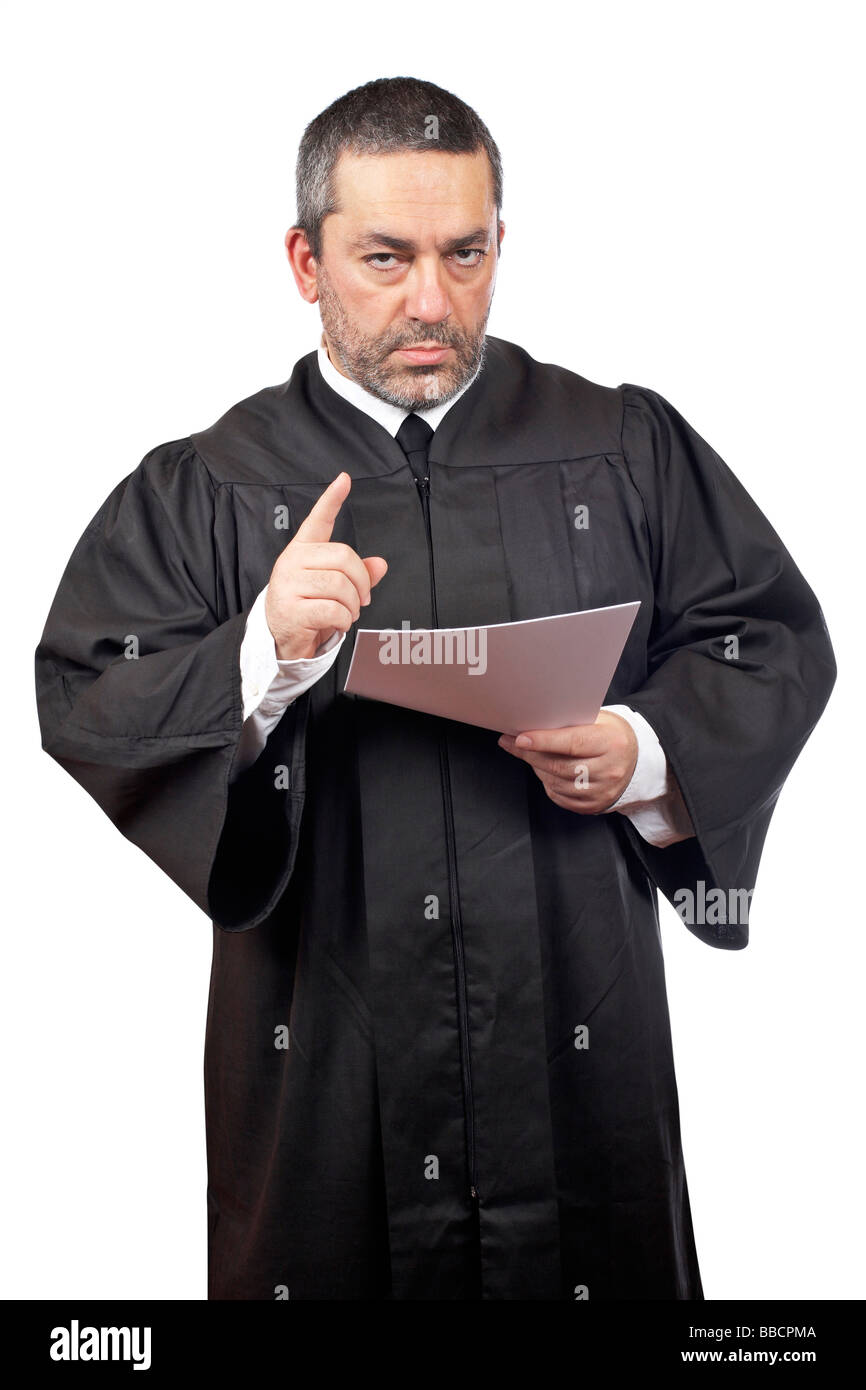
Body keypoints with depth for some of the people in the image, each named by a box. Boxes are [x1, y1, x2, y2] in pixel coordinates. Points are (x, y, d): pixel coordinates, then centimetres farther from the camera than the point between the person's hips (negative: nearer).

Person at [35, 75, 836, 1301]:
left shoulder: (628, 448, 6)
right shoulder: (203, 488, 3)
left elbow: (778, 642, 7)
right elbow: (79, 709, -4)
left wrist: (649, 754, -12)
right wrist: (261, 656, -22)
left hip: (578, 1038, 1)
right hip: (320, 1052, 0)